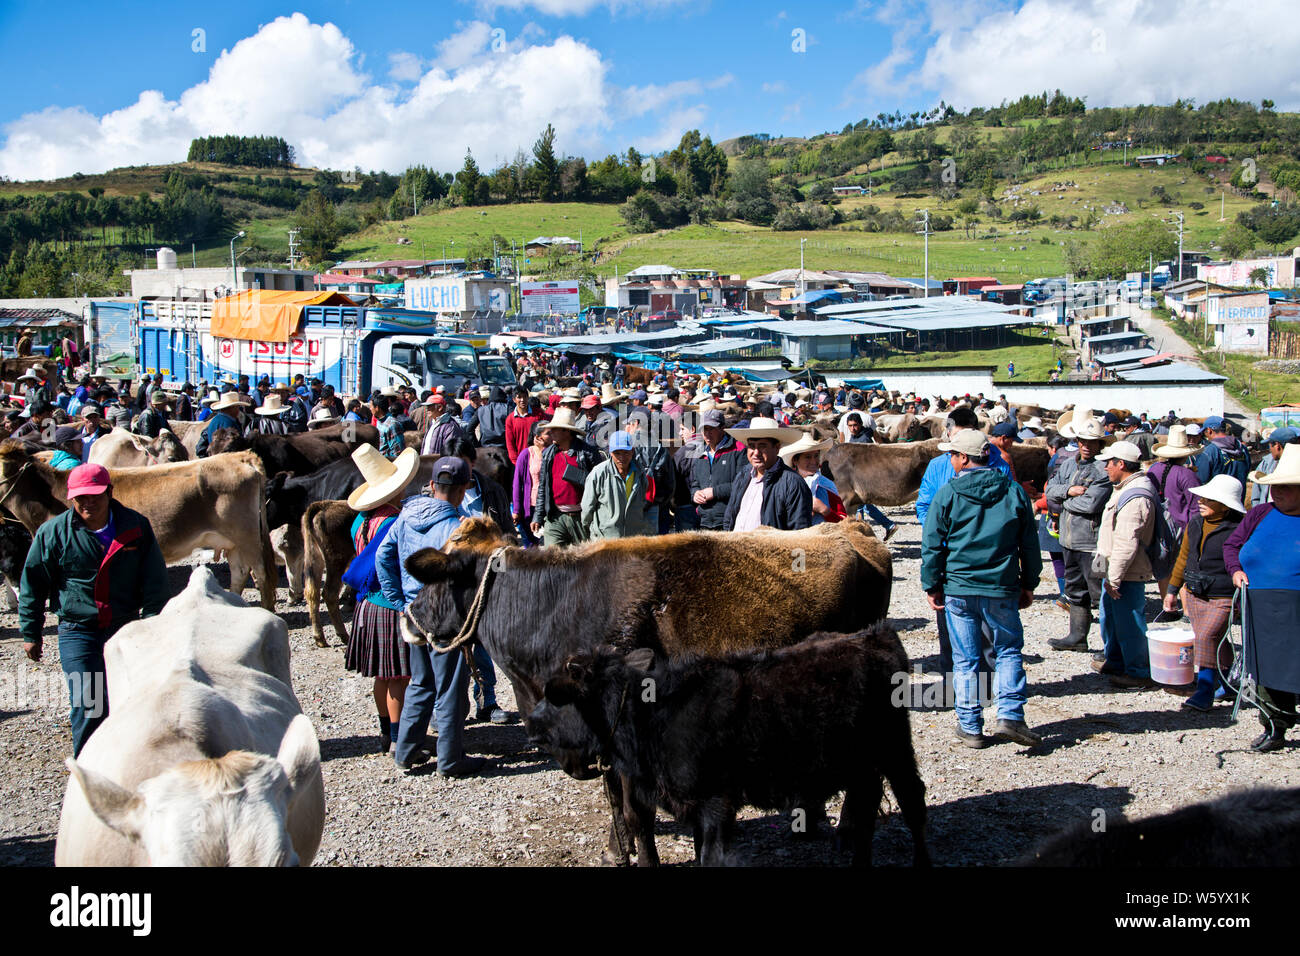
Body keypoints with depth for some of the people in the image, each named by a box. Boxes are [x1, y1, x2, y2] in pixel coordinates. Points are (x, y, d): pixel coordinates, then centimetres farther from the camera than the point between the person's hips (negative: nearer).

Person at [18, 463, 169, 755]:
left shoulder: (136, 526, -2)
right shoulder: (53, 532, -6)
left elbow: (155, 580, 5)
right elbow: (33, 584, 3)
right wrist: (31, 633, 5)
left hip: (126, 627, 2)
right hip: (77, 630, -2)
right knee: (87, 703, -11)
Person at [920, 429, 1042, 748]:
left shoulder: (947, 495, -6)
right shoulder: (1014, 492, 2)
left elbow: (932, 546, -3)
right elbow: (1030, 544, 8)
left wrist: (932, 587, 7)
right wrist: (1029, 584, 17)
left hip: (959, 590, -1)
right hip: (1002, 590, 1)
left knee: (966, 659, 7)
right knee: (1009, 651, 13)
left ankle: (970, 727, 11)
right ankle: (1010, 716, -1)